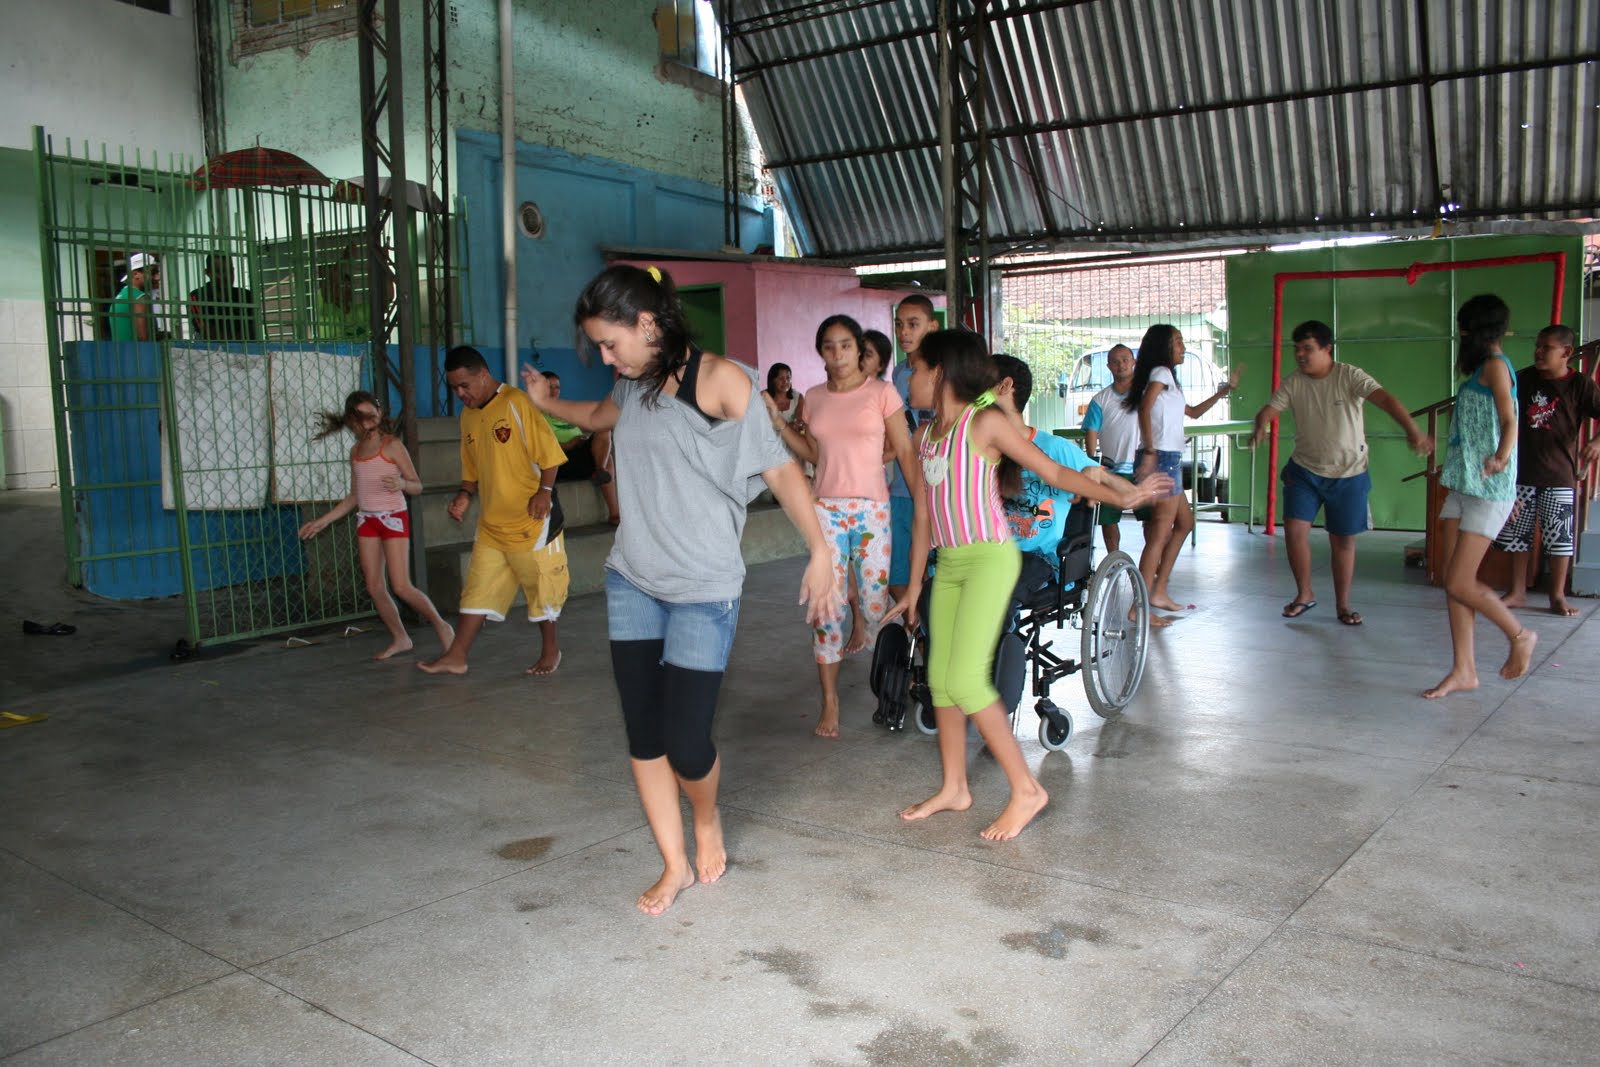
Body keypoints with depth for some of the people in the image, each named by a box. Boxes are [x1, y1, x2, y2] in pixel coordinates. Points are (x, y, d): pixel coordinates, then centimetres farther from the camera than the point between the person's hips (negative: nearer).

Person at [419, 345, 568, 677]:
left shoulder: (516, 403, -12)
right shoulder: (468, 415, 10)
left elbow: (549, 452, -13)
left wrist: (545, 491, -21)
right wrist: (465, 494, 2)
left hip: (530, 520, -6)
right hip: (491, 523, 6)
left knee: (541, 586, 6)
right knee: (477, 589, 6)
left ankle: (550, 649, 22)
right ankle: (456, 656, 9)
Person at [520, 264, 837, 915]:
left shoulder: (718, 379, -11)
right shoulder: (632, 386, 10)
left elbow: (780, 469, -14)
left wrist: (820, 553, -19)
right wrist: (547, 403, 45)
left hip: (703, 590, -6)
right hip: (632, 581, 7)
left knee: (687, 745, -5)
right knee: (643, 735, 7)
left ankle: (707, 820, 28)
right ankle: (675, 864, 23)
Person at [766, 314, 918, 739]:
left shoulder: (882, 392, -2)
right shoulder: (814, 398, 9)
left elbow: (905, 452, -1)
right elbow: (812, 454, 14)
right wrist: (777, 423, 5)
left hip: (872, 509, -2)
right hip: (827, 508, 2)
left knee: (876, 604, -2)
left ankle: (864, 629, 38)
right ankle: (829, 702, 8)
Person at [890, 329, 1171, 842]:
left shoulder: (984, 423, -7)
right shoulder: (925, 435, 13)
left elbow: (1054, 473, -5)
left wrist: (1119, 496, -14)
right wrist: (914, 587, 18)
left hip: (989, 558, -8)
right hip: (948, 563, 8)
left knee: (965, 680, -14)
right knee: (939, 679, 9)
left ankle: (1026, 789, -2)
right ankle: (953, 788, 23)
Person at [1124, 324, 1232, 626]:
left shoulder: (1165, 376, 23)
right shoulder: (1161, 372, -6)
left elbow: (1194, 412, 34)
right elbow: (1145, 408, -23)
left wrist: (1221, 392, 34)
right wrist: (1150, 451, -29)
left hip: (1168, 460, 10)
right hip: (1163, 458, -10)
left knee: (1185, 522, 19)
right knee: (1161, 532, -8)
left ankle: (1159, 592, 19)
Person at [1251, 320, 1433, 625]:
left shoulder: (1350, 376, -14)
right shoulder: (1293, 383, -3)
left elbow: (1384, 398, -27)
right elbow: (1268, 410, -10)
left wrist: (1412, 430, -43)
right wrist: (1261, 426, -36)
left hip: (1348, 474, -2)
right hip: (1304, 471, 2)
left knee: (1342, 540, 6)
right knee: (1294, 529, -10)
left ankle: (1343, 605, 21)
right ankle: (1304, 594, 11)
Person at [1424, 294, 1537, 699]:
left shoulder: (1495, 365, -8)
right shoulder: (1481, 370, 19)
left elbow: (1510, 422, -19)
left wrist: (1501, 458, -37)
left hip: (1487, 490, -9)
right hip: (1463, 485, 9)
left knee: (1460, 583, -9)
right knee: (1454, 582, 4)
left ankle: (1520, 636, 13)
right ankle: (1464, 670, 7)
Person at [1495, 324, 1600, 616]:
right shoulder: (1523, 379, 3)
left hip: (1559, 475, -3)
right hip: (1522, 473, 3)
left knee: (1559, 537, 2)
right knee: (1517, 533, 8)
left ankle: (1557, 596, 14)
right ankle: (1517, 592, 20)